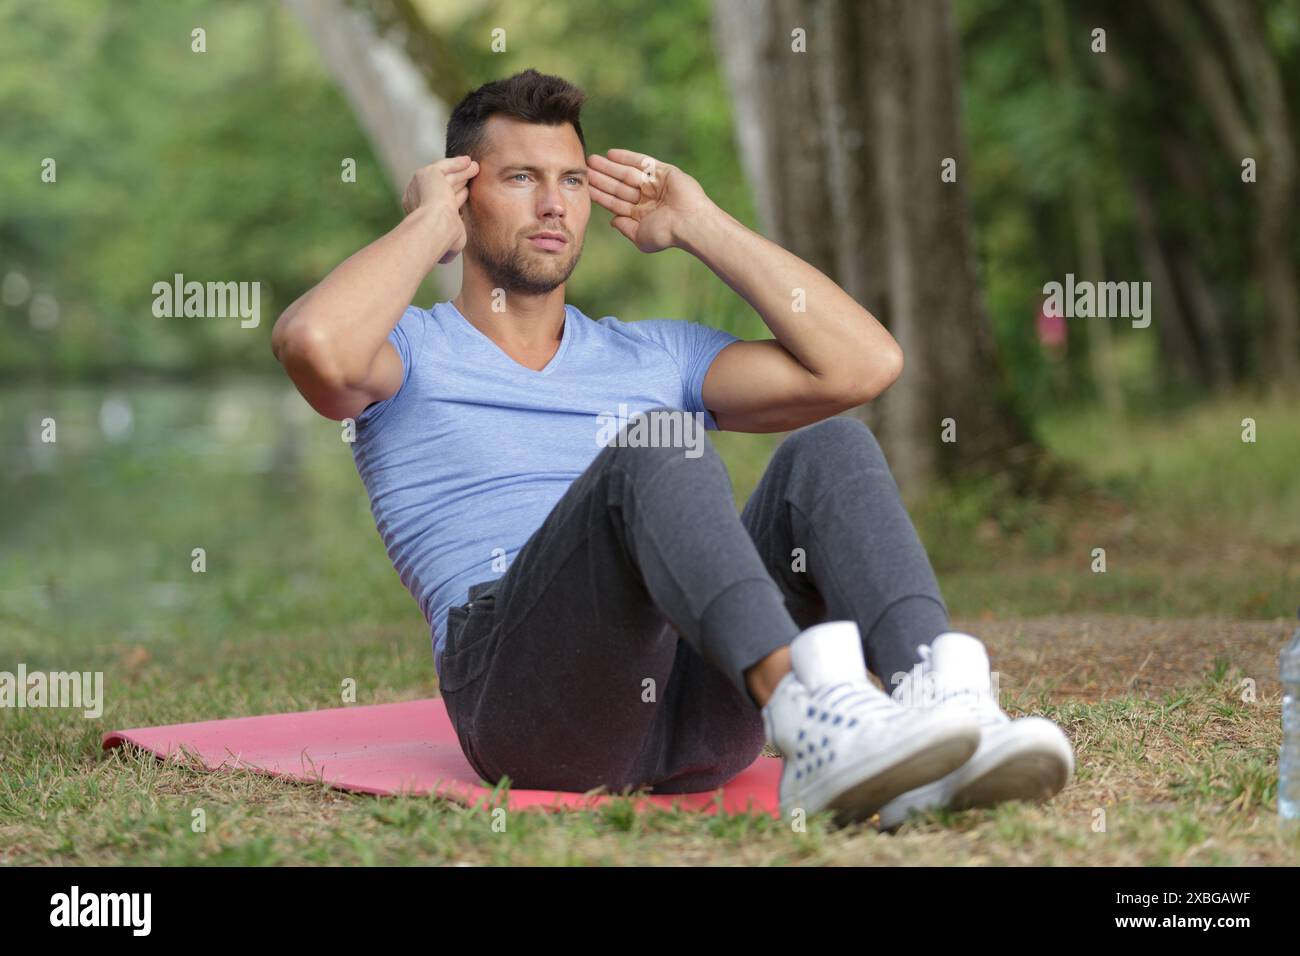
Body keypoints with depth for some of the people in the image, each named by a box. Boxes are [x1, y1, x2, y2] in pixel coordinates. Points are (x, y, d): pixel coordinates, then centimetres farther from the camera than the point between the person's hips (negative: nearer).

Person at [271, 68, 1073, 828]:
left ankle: (947, 709, -48)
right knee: (656, 452, -31)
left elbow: (864, 364, 13)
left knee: (833, 449, -20)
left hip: (701, 705, 4)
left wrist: (699, 226, 19)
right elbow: (315, 344, -9)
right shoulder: (411, 356, 19)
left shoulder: (657, 359, 29)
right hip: (530, 701, -4)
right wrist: (427, 226, 8)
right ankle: (811, 727, -60)